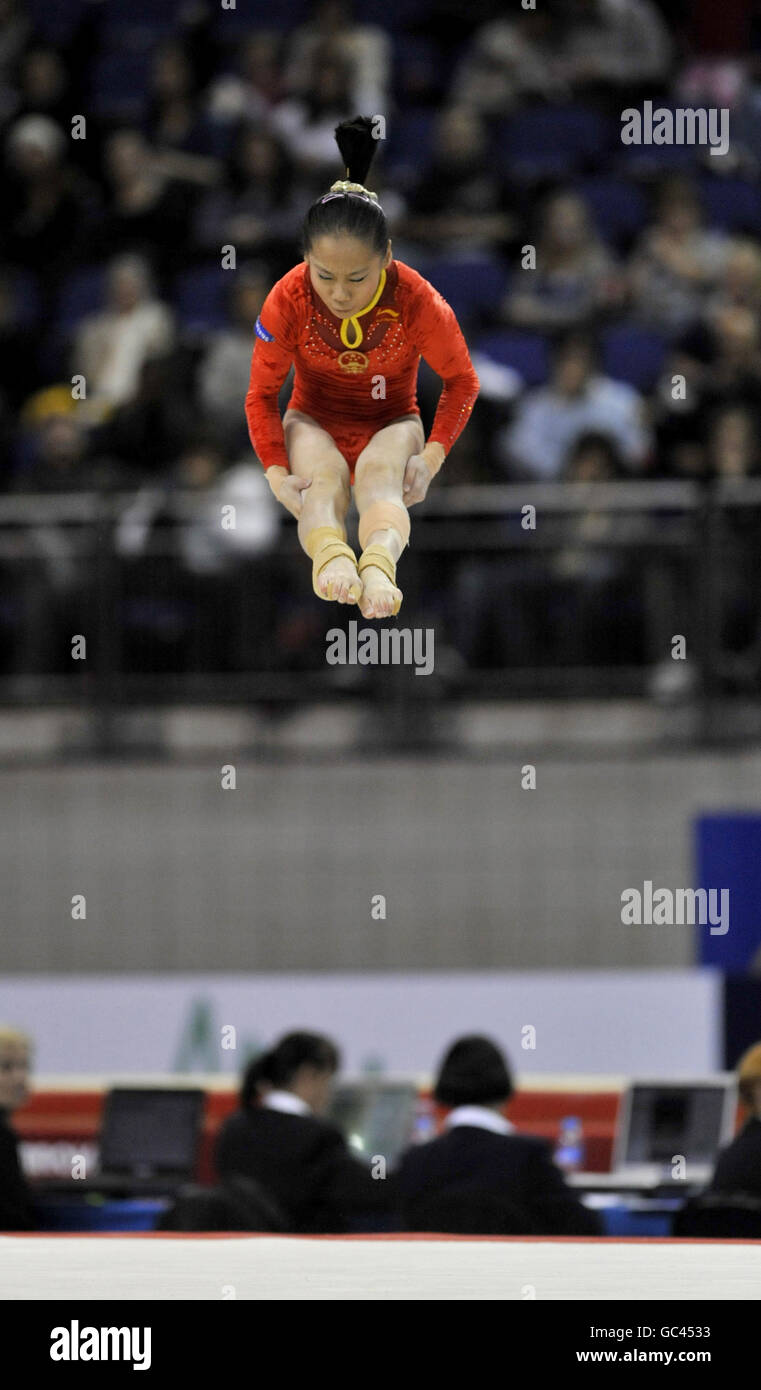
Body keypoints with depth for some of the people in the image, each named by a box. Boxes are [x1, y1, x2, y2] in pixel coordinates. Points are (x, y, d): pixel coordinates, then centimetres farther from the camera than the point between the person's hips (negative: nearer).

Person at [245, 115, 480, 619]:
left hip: (391, 422, -1)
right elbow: (262, 393, -6)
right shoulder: (289, 300, -19)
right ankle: (331, 558, -70)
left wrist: (432, 457, -19)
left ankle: (379, 565, -69)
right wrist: (278, 473, -21)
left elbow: (462, 381, -5)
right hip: (314, 421, 1)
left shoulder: (417, 302, -21)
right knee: (323, 478, -35)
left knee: (380, 475, -36)